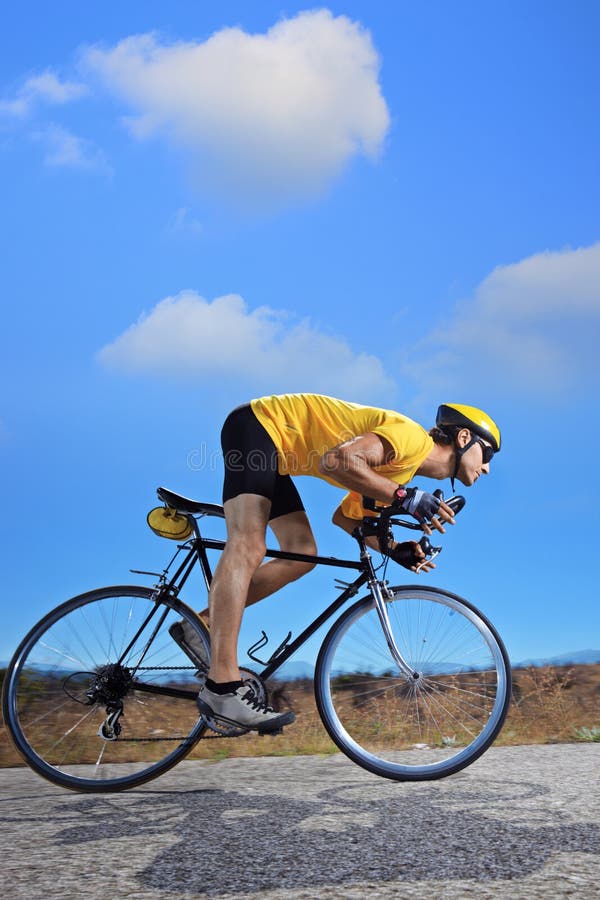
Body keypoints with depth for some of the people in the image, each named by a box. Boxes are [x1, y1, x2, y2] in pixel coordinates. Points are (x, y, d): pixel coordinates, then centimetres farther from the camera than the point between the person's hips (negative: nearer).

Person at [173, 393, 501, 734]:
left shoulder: (400, 465, 11)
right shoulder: (412, 436, -20)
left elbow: (344, 517, 15)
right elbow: (337, 460, -33)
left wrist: (395, 550, 3)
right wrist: (405, 496, -32)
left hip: (274, 452, 10)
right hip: (258, 424, -10)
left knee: (302, 556, 5)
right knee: (248, 547, -23)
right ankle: (223, 688, -29)